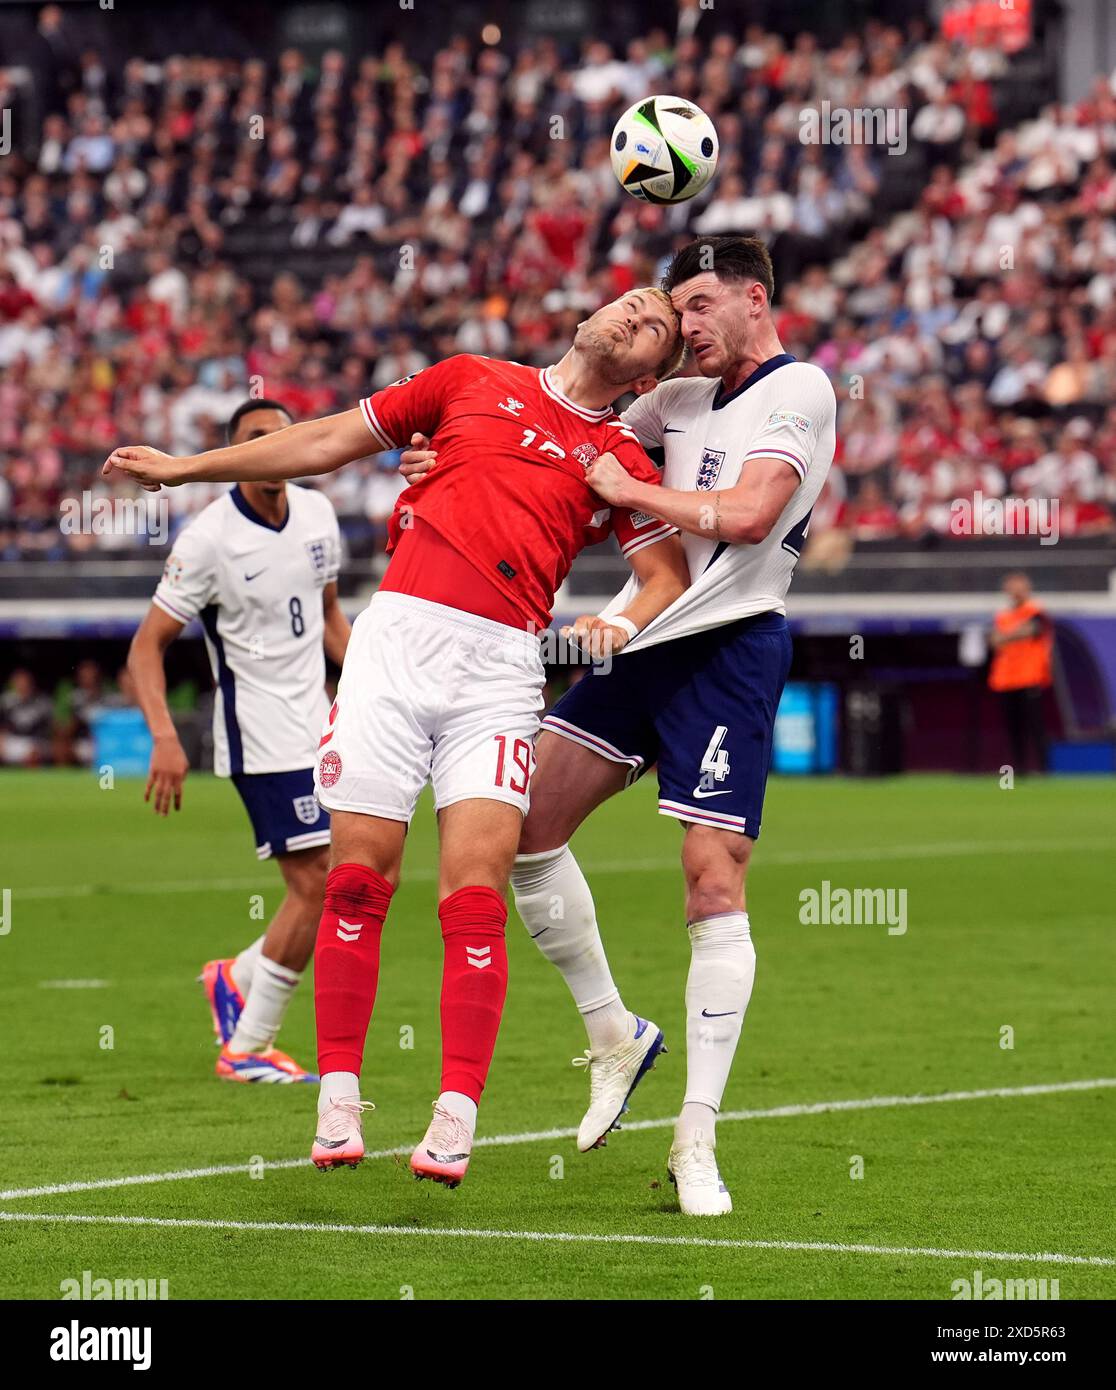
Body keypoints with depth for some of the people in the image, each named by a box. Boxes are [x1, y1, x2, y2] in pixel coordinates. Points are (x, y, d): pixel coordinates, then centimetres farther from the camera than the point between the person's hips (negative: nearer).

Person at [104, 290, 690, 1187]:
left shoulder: (620, 462, 14)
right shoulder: (471, 382, 16)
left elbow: (669, 573, 11)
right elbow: (327, 443, 20)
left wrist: (622, 623, -11)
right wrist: (186, 467, 20)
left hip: (501, 666, -1)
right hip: (399, 633, 1)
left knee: (476, 891, -12)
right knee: (358, 878, -4)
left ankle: (456, 1121, -10)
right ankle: (339, 1100, 5)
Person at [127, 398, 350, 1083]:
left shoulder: (317, 513, 5)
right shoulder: (209, 538, -15)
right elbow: (147, 644, -12)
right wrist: (165, 738, -24)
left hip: (320, 728, 7)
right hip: (261, 739, -7)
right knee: (315, 887, -12)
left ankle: (237, 977, 27)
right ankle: (248, 1048, 1)